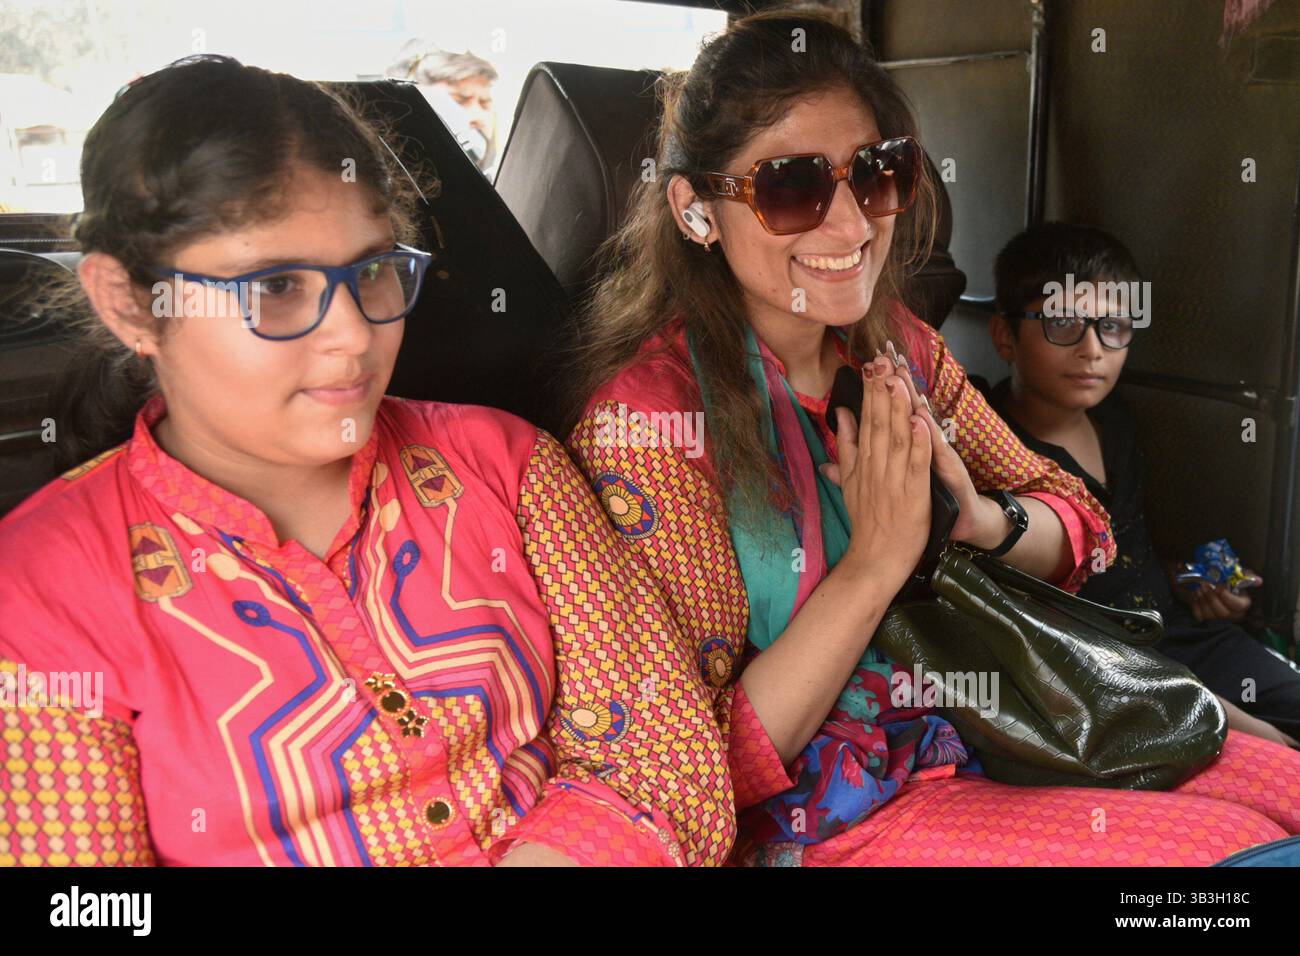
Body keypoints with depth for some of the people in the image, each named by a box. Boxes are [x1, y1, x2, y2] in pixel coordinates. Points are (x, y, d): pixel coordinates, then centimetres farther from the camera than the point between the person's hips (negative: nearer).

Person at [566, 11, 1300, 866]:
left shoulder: (899, 346, 0)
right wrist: (874, 562, -25)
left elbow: (1079, 528, 8)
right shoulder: (645, 415, -20)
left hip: (982, 730, 7)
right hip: (825, 816, -6)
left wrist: (978, 520, -15)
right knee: (1228, 846, -18)